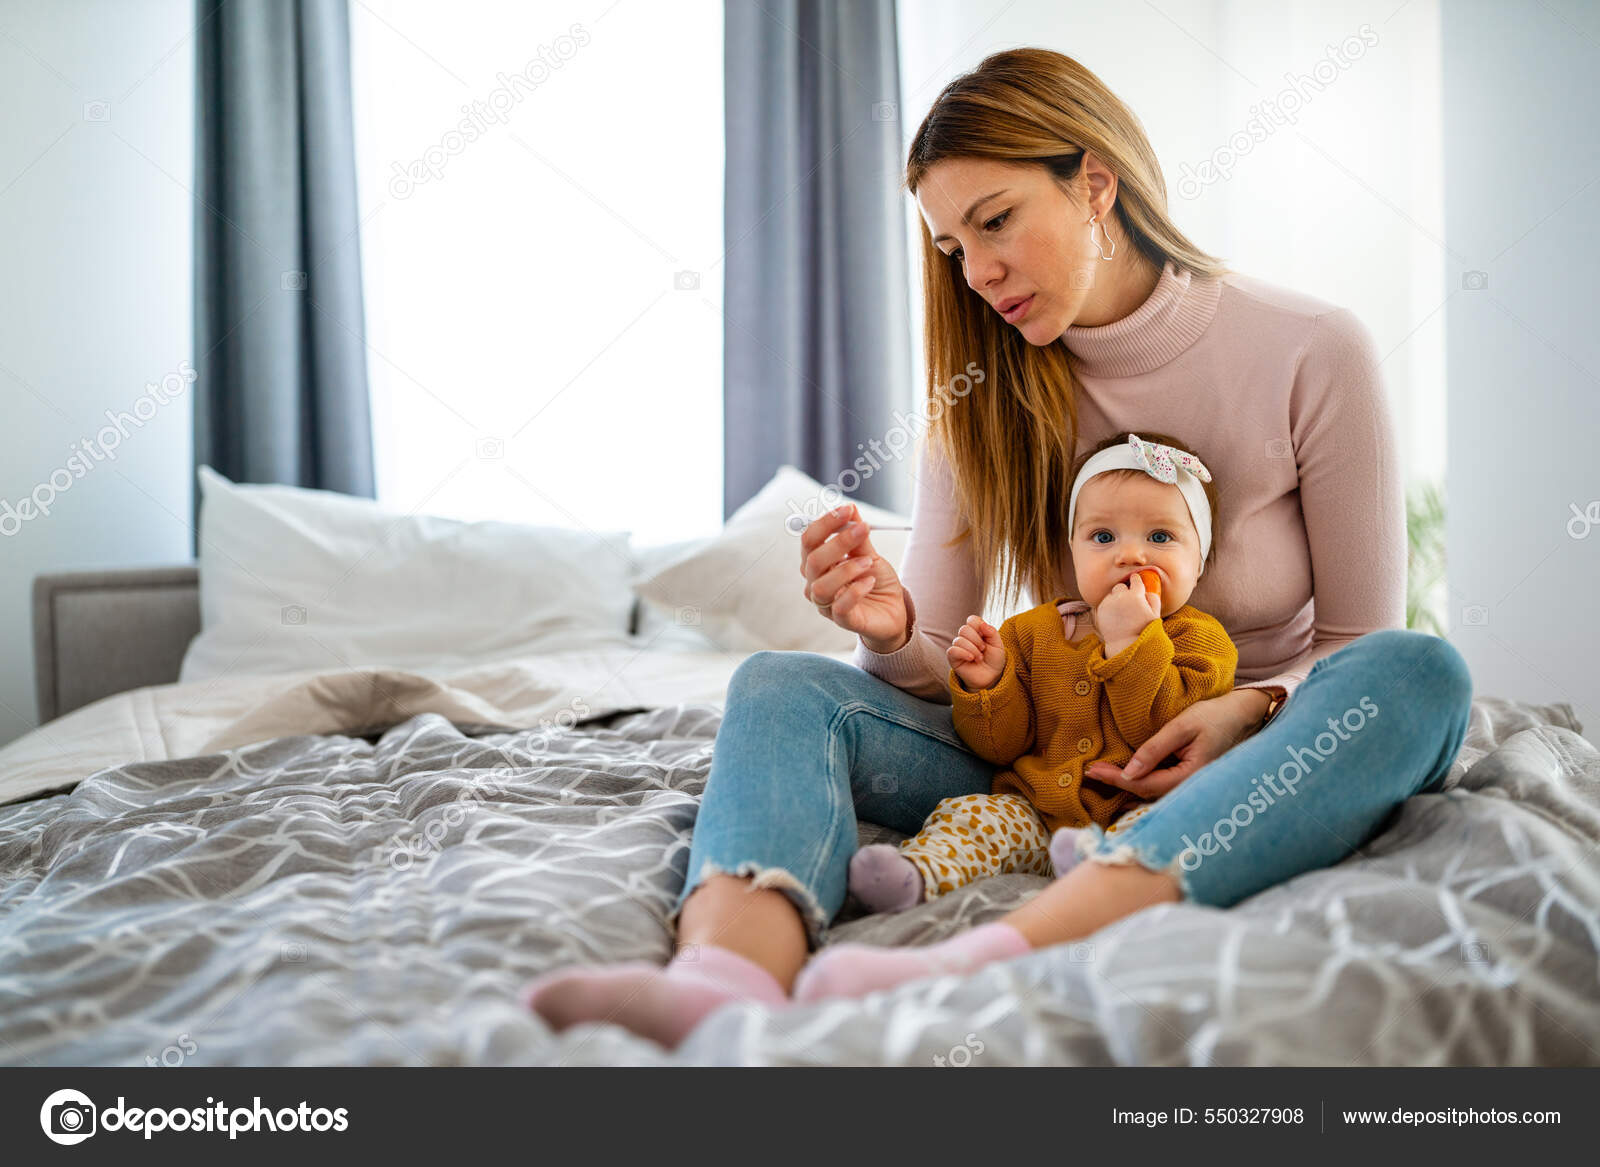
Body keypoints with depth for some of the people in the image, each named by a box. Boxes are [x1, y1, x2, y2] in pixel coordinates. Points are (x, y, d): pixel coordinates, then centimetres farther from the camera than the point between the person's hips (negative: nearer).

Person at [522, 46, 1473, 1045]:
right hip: (1058, 764, 2)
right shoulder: (984, 394, 0)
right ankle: (723, 976, -51)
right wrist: (891, 633, -25)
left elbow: (1361, 642, -3)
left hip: (1262, 768, -1)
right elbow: (943, 673, -1)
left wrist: (1252, 708, -24)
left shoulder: (1311, 351, -8)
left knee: (1421, 673, -34)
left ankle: (986, 963, -51)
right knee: (780, 684, -17)